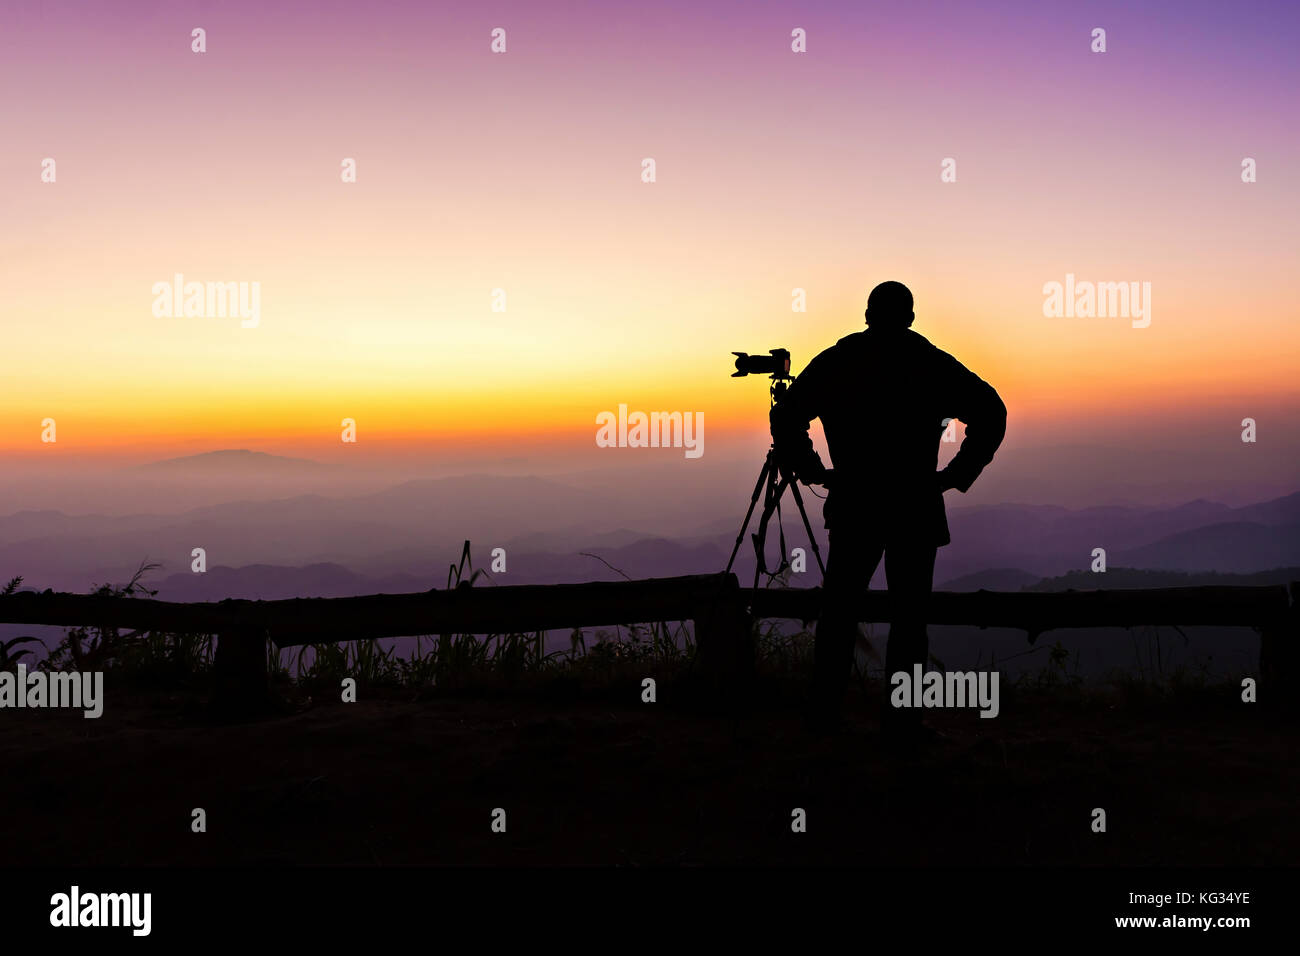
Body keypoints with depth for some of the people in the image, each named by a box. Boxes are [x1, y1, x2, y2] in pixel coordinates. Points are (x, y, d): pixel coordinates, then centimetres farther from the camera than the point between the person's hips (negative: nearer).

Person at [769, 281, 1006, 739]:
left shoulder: (835, 361, 6)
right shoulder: (933, 364, 1)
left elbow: (785, 415, 4)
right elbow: (990, 413, -5)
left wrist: (812, 471, 10)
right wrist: (957, 474, 0)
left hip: (852, 504, 2)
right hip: (915, 507, -2)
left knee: (839, 606, 13)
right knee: (909, 611, 3)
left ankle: (825, 707, 15)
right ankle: (900, 717, 2)